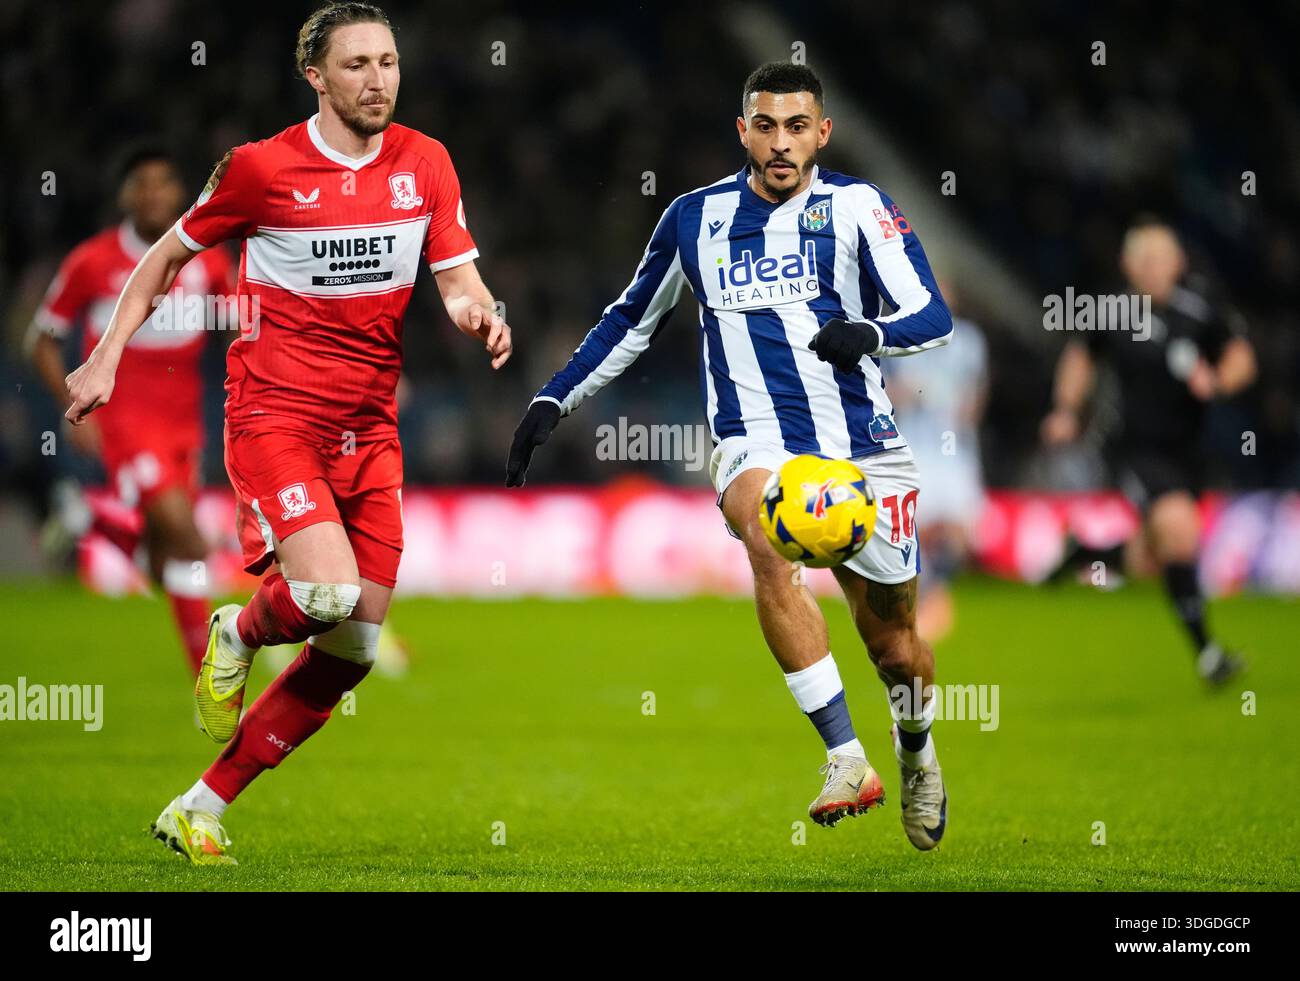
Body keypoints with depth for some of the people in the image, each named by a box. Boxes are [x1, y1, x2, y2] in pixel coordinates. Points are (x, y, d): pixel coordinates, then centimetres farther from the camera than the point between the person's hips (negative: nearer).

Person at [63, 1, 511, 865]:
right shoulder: (262, 168, -6)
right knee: (328, 591, -28)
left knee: (354, 648, 1)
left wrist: (478, 311, -20)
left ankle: (202, 808, 12)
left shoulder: (426, 164, 4)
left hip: (370, 430, 5)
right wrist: (106, 357, 3)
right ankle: (237, 637, 10)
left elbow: (459, 278, 4)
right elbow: (169, 256, 8)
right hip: (274, 414, -5)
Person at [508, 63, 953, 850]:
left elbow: (934, 319, -9)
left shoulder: (857, 207, 0)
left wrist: (870, 332, -30)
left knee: (895, 644, 10)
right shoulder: (696, 219, 7)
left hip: (865, 452, 0)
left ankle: (917, 752, 47)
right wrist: (553, 402, 14)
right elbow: (631, 321, 21)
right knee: (768, 534, -35)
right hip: (759, 450, 0)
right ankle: (848, 760, -40)